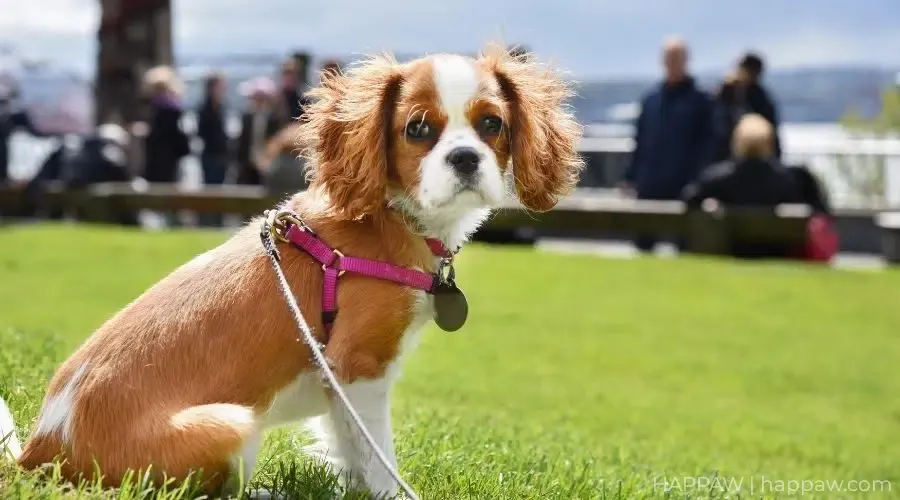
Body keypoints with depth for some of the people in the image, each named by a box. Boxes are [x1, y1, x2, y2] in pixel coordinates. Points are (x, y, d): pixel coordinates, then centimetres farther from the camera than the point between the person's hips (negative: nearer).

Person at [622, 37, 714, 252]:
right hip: (649, 188, 4)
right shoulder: (651, 100, 13)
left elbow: (706, 145, -4)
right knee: (642, 242, 7)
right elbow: (640, 143, 16)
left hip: (684, 187, -4)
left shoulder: (699, 100, 0)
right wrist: (631, 177, 10)